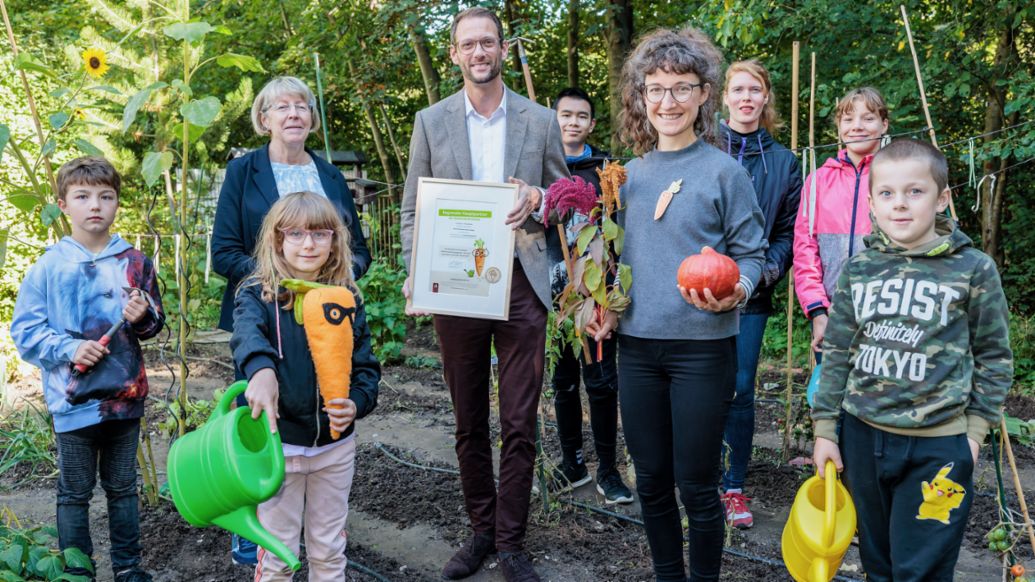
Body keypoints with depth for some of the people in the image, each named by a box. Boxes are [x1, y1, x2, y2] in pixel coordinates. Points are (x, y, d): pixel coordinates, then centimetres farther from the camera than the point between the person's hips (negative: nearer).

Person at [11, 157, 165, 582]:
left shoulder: (134, 264, 0)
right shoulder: (48, 267, -6)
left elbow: (154, 324, 9)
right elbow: (25, 329, -4)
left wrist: (143, 318, -13)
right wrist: (68, 349, -18)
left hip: (125, 395, 2)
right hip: (73, 399, -2)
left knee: (123, 487, 16)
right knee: (74, 493, 11)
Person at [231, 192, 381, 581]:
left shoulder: (346, 299, 1)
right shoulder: (259, 294, -8)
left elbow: (366, 365, 3)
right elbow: (248, 332, -31)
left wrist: (357, 403, -18)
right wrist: (260, 369, -53)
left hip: (336, 445, 3)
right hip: (278, 443, -2)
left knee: (329, 550, 17)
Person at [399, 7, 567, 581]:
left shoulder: (540, 120, 6)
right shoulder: (431, 121, 6)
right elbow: (412, 209, 7)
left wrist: (538, 200, -12)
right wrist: (416, 274, -7)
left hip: (520, 285, -1)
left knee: (519, 425, 1)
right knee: (469, 425, 12)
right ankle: (480, 529, 27)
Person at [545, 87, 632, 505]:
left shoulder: (604, 168, 5)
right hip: (553, 289, 2)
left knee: (601, 381, 2)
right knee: (563, 380, 11)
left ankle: (607, 469, 13)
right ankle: (572, 462, 25)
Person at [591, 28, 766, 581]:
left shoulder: (724, 171, -4)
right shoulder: (630, 173, 10)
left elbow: (751, 254, -3)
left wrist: (734, 290, -23)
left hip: (702, 345, -4)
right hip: (636, 344, 5)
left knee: (696, 485, 4)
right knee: (651, 480, 13)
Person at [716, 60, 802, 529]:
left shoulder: (783, 162, 10)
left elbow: (789, 230, 11)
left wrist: (770, 267, -7)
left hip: (750, 295, 1)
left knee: (740, 390, 2)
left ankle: (734, 487, 16)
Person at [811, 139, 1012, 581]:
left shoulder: (974, 270, -6)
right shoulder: (858, 269, 2)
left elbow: (994, 357, 2)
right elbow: (837, 353, 7)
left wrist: (976, 428, -1)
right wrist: (825, 429, 5)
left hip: (938, 445, -3)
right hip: (862, 434, 3)